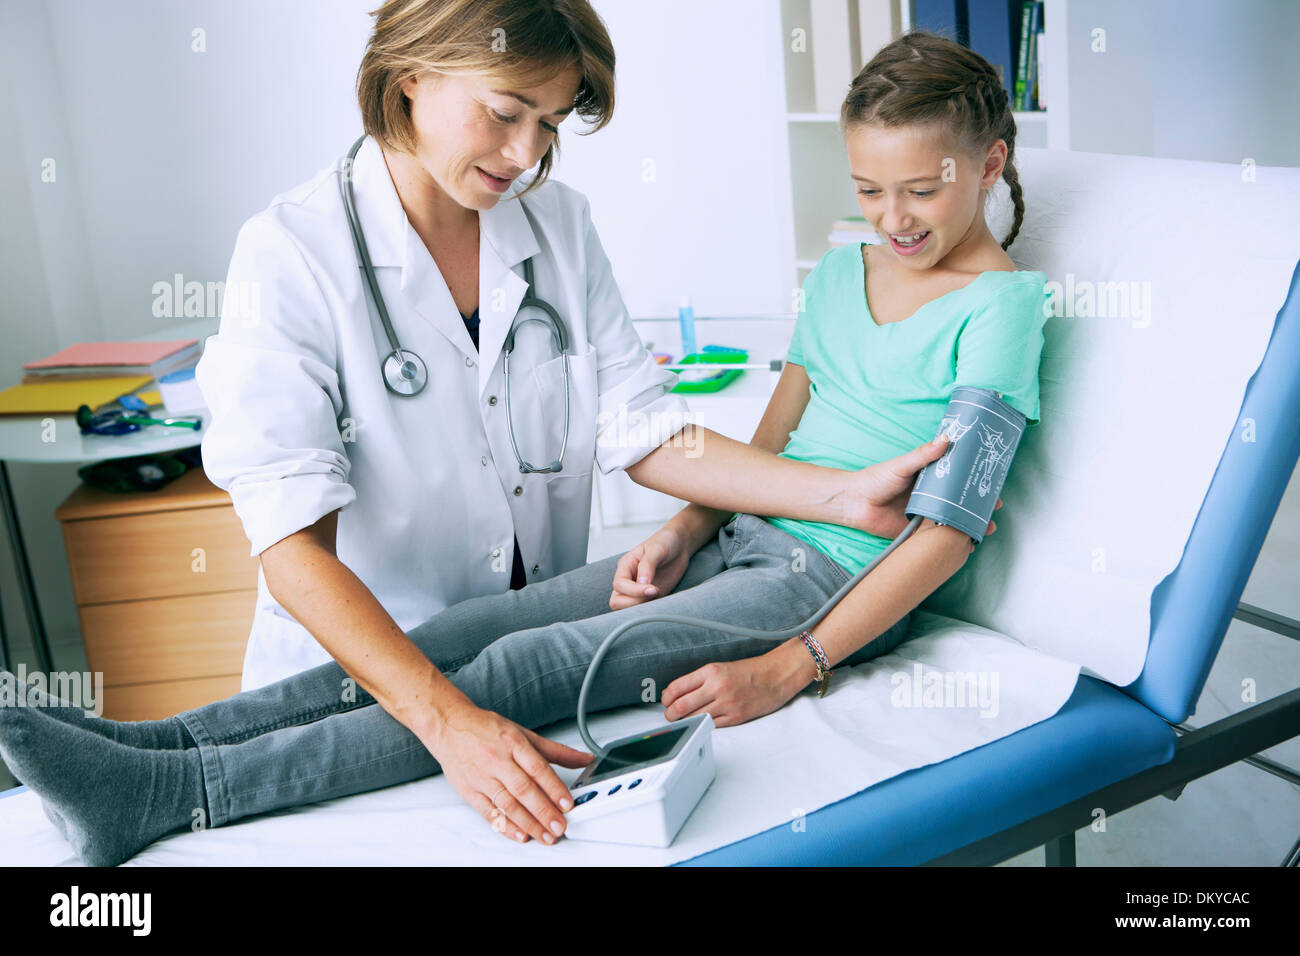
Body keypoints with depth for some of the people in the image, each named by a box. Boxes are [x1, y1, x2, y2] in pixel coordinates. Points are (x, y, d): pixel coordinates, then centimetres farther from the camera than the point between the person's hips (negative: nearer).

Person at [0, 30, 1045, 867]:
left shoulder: (998, 304, -7)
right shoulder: (839, 275, 16)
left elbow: (955, 524, -14)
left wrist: (787, 671, -21)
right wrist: (679, 534, -3)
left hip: (833, 583, -7)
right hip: (736, 541, 7)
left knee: (527, 668, -24)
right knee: (467, 630, -12)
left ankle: (168, 794, -26)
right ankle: (158, 737, -16)